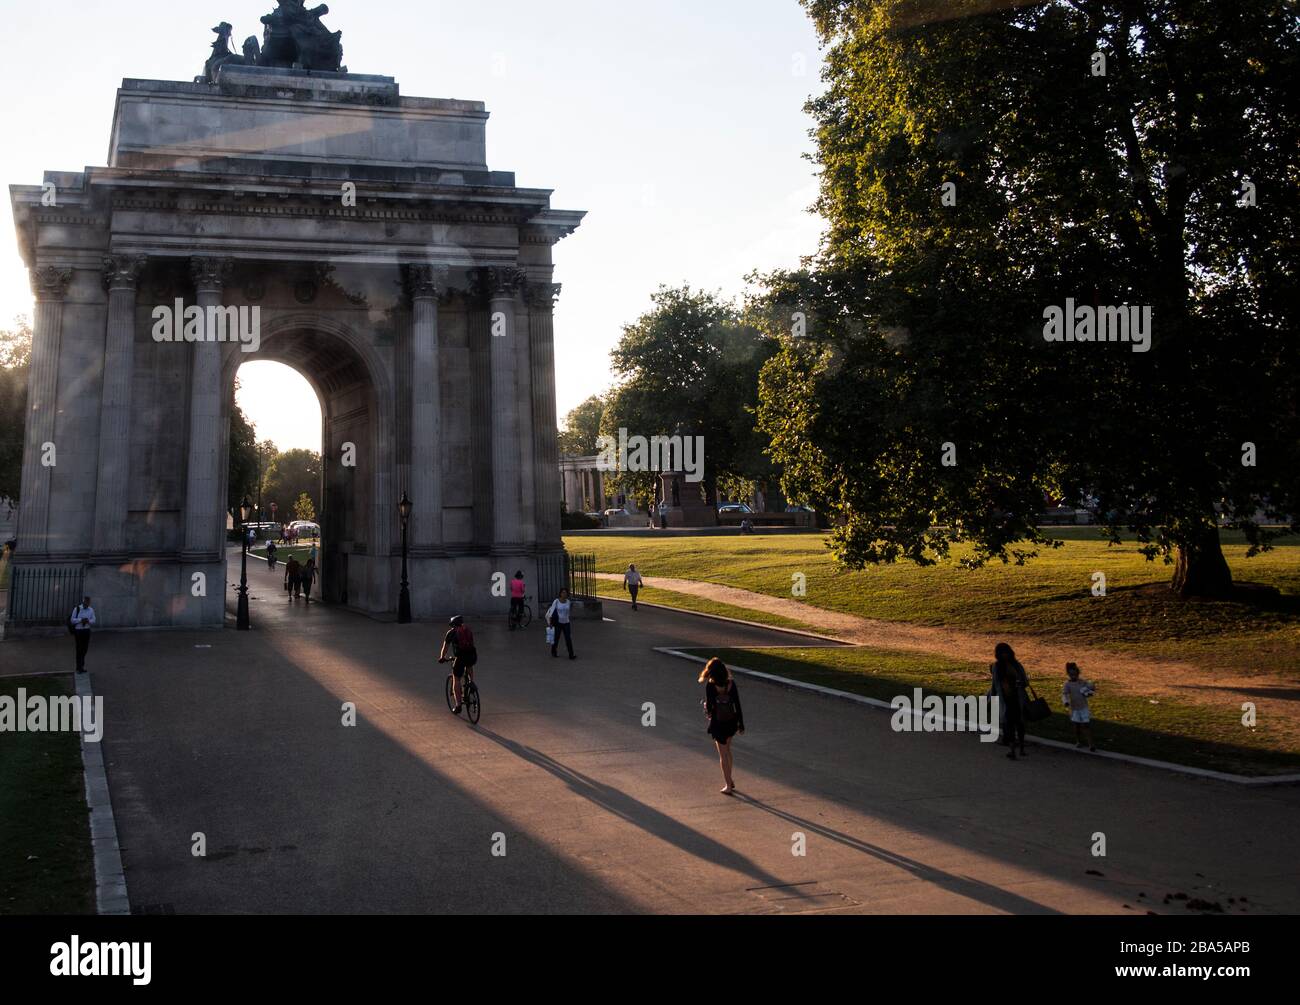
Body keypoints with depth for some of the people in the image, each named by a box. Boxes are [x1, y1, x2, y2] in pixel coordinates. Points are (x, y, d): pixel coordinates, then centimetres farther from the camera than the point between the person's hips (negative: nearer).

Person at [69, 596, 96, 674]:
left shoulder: (91, 610, 4)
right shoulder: (77, 609, -7)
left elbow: (93, 621, 4)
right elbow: (72, 620, -5)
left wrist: (88, 621, -17)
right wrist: (81, 620, -20)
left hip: (87, 631, 4)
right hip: (78, 631, -4)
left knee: (85, 648, 11)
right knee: (79, 649, -2)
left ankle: (81, 666, 26)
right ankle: (79, 668, 5)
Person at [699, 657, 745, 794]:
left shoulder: (710, 686, -19)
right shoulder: (731, 683, -8)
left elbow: (709, 707, -17)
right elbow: (737, 705, -4)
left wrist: (708, 711, 7)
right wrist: (741, 724, 5)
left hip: (718, 723, -4)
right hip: (731, 721, 4)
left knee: (723, 754, 8)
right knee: (727, 750, 25)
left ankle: (728, 785, 13)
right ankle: (729, 780, 35)